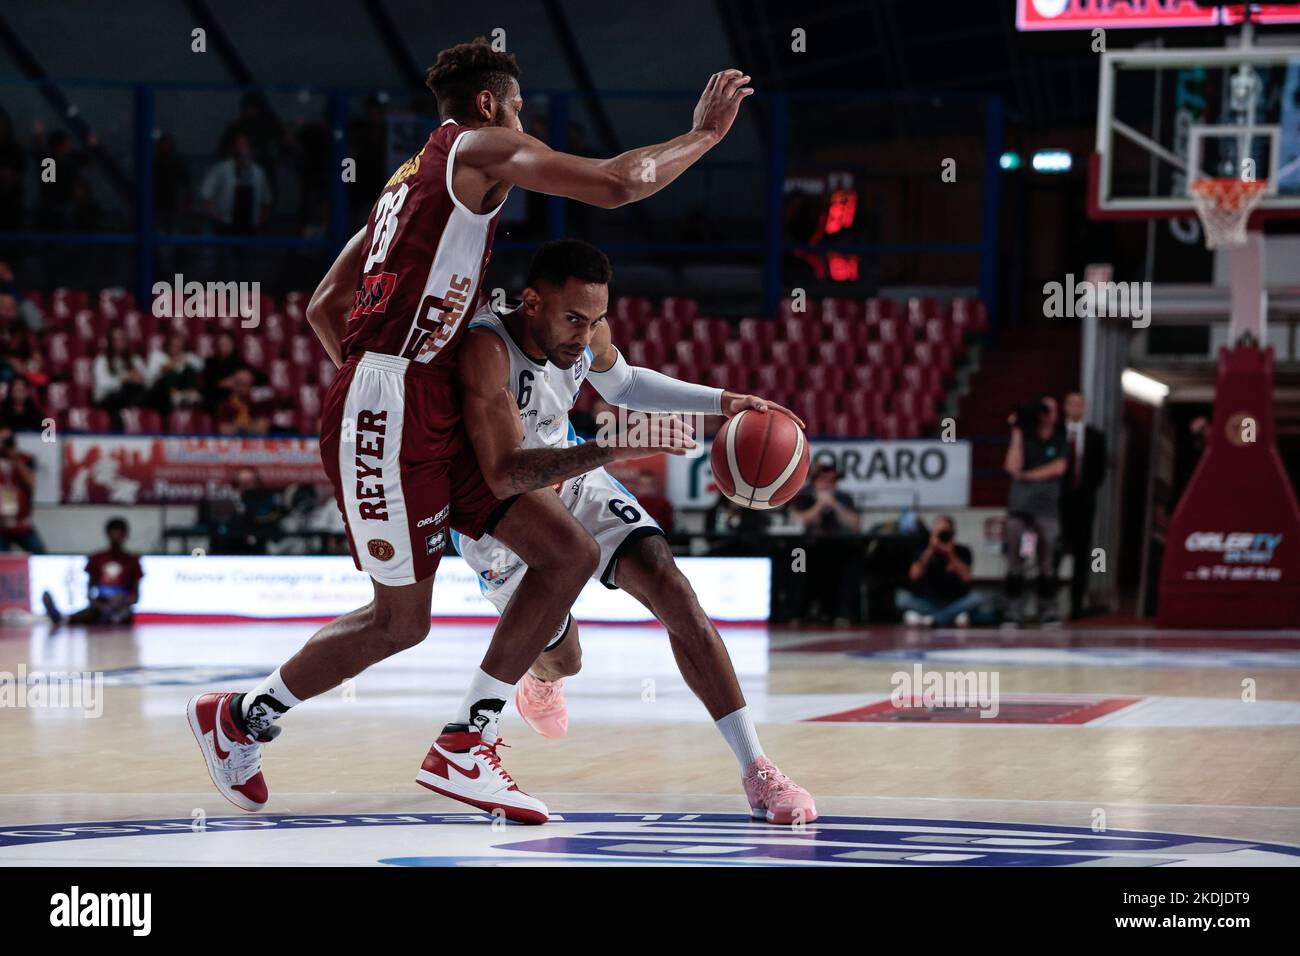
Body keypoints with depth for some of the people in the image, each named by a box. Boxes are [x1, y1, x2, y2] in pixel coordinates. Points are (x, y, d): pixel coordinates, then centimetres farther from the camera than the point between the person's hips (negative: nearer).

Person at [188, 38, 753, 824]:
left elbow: (323, 307, 26)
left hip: (436, 419, 10)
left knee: (571, 553, 1)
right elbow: (618, 183, -15)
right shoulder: (478, 146, -3)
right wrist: (705, 135, -3)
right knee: (402, 620, -1)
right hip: (390, 416, -10)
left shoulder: (414, 178, 24)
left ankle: (466, 744, 5)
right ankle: (240, 719, 18)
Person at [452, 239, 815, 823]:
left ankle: (756, 770, -18)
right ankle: (541, 678, 53)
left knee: (667, 583, -17)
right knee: (562, 658, 7)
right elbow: (505, 476, -41)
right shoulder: (487, 350, -37)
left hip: (568, 476, 4)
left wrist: (722, 403, -1)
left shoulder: (587, 333, -16)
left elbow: (623, 384, 10)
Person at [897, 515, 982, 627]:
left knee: (976, 598, -30)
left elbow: (965, 577, -15)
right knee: (903, 598, -26)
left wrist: (950, 553, -20)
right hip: (928, 604, -1)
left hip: (955, 603, 1)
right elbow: (914, 575, -15)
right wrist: (930, 550, -20)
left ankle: (928, 618, -28)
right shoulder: (924, 550, 0)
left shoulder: (962, 551, 0)